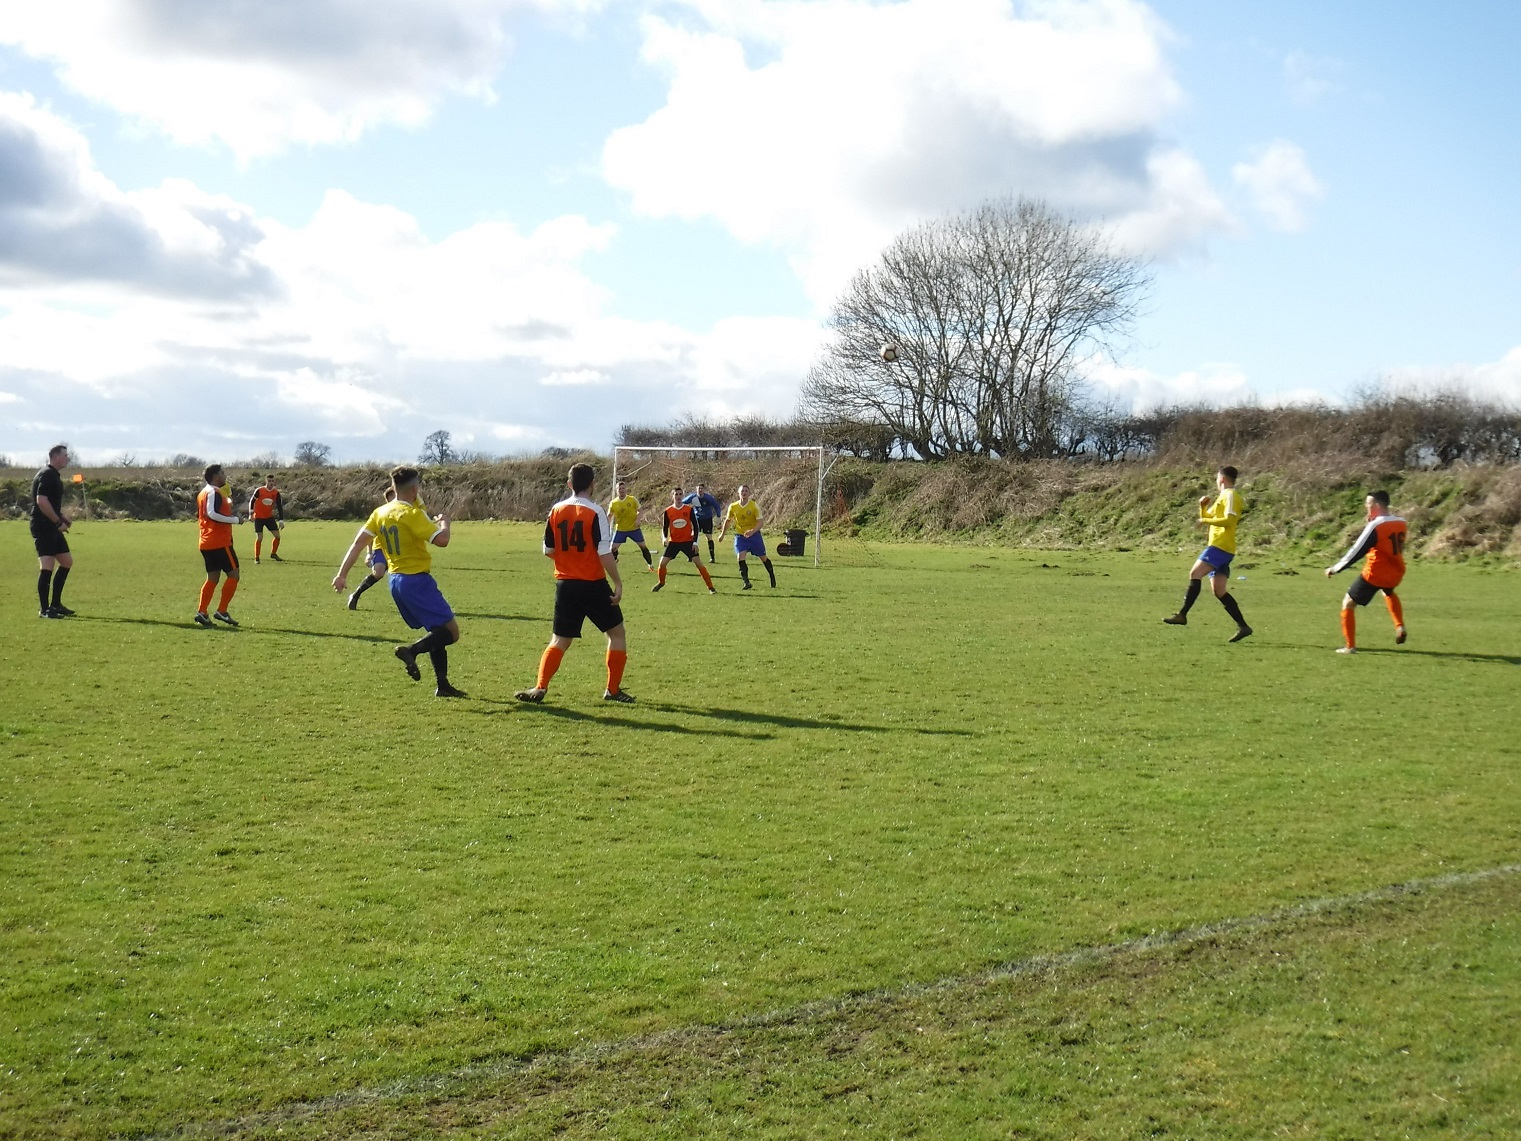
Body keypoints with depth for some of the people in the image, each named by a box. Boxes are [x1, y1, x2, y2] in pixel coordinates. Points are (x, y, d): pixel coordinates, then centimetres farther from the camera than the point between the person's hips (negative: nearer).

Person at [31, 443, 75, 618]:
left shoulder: (54, 475, 18)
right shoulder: (46, 475, -13)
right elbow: (41, 501, -23)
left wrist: (62, 517, 13)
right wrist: (59, 522, -19)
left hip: (52, 527, 11)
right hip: (42, 526, -11)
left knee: (67, 561, 13)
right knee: (47, 565, -13)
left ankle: (55, 604, 19)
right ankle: (44, 609, -10)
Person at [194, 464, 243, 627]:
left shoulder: (203, 493, 17)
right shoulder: (215, 492, -13)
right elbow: (211, 514, -26)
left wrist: (227, 505, 17)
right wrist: (233, 519, -19)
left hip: (206, 543, 9)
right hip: (220, 543, -9)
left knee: (212, 577, 12)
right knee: (233, 574, -1)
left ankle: (201, 612, 4)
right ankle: (222, 611, -4)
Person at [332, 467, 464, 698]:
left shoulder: (380, 513, 8)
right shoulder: (412, 514, -15)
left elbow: (359, 542, 4)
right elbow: (441, 540, -21)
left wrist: (342, 574, 4)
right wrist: (444, 522, -1)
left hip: (396, 580, 9)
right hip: (417, 580, -8)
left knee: (437, 633, 18)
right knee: (450, 632, -6)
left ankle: (443, 685, 15)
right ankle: (411, 651, -26)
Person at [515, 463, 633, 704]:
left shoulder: (556, 511, 2)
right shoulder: (595, 512, -12)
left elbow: (548, 551, 7)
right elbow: (604, 553, -15)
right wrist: (618, 582, -8)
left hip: (565, 584, 4)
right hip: (593, 584, -4)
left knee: (559, 640, 10)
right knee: (617, 632, 14)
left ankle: (539, 688, -4)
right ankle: (613, 689, 14)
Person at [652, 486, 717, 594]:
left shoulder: (689, 509, -5)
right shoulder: (667, 512, -1)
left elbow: (695, 526, -1)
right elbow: (665, 527, 7)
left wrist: (695, 542, -8)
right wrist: (664, 538, -13)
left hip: (688, 541, -2)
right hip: (674, 542, 2)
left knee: (699, 563, -12)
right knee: (662, 563, -5)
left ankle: (711, 587, -5)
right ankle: (661, 582, 24)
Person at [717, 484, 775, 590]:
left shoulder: (755, 506, -14)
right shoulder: (733, 507, -6)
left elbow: (760, 522, -16)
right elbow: (727, 521, 11)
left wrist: (752, 531, -33)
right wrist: (722, 534, 17)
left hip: (754, 534, -1)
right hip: (740, 535, 1)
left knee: (763, 558, 8)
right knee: (740, 557, -19)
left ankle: (772, 576, 33)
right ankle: (746, 582, -15)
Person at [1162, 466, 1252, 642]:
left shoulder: (1230, 495, -5)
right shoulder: (1223, 496, 25)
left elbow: (1229, 520, -19)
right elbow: (1206, 518, 31)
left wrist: (1206, 521, -12)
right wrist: (1203, 506, 13)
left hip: (1220, 546, -10)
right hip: (1219, 547, 10)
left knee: (1195, 574, -19)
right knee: (1219, 590, 4)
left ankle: (1182, 615, -26)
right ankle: (1242, 626, 1)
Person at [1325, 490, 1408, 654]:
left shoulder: (1375, 526, -18)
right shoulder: (1401, 523, 3)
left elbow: (1356, 551, -16)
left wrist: (1335, 569, -8)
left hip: (1374, 574, -7)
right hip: (1396, 573, 7)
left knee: (1348, 604, 7)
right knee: (1389, 592, 41)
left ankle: (1350, 646, 3)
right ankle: (1400, 627, 24)